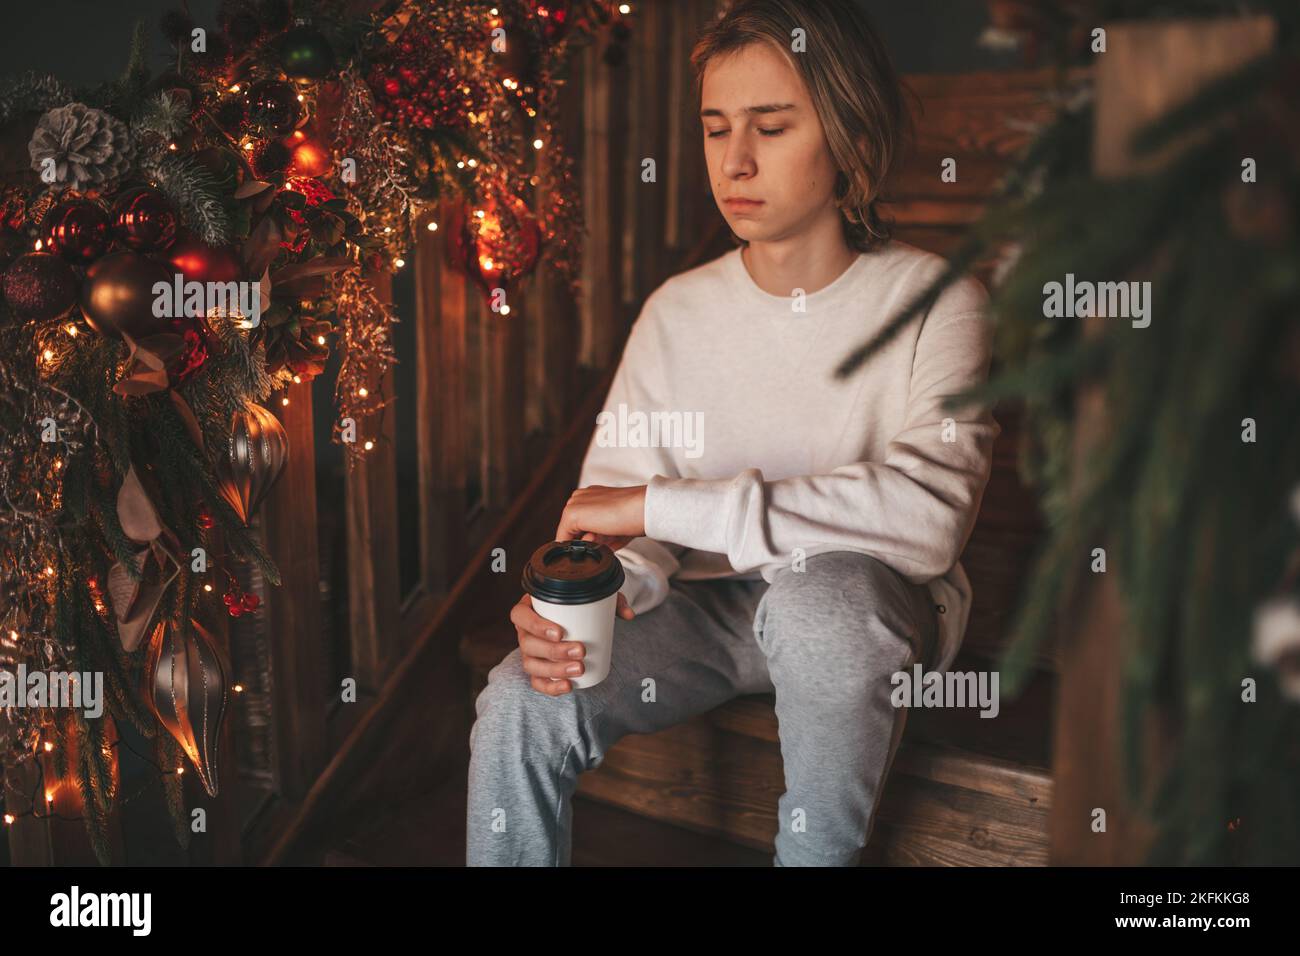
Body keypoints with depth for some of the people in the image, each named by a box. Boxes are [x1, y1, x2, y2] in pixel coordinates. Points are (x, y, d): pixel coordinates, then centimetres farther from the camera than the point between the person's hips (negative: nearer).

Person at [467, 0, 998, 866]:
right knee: (521, 702, -21)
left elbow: (931, 511, -26)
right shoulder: (678, 313, 2)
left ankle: (821, 850, -9)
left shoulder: (937, 304, -10)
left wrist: (664, 504, -27)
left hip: (874, 611, -2)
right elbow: (618, 506, 2)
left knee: (823, 592, -36)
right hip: (710, 608, 3)